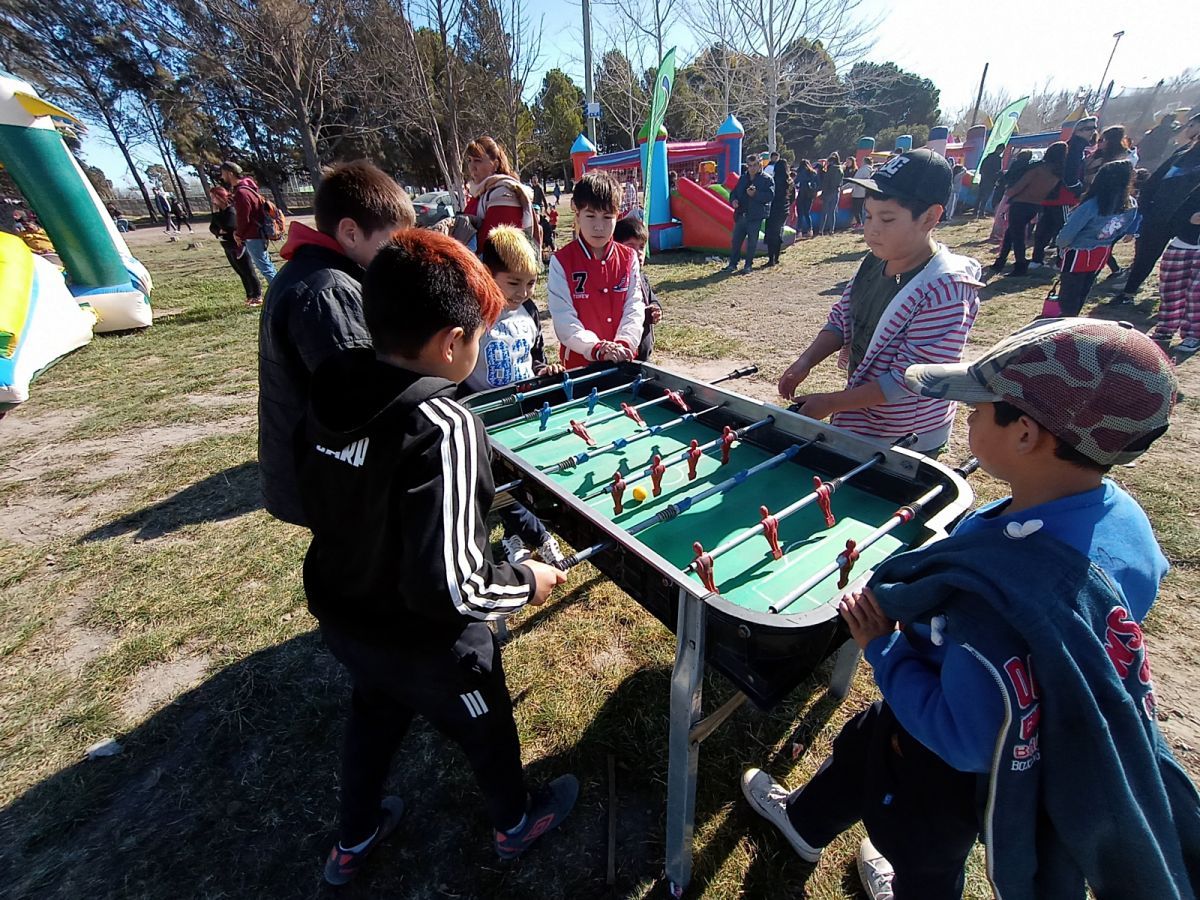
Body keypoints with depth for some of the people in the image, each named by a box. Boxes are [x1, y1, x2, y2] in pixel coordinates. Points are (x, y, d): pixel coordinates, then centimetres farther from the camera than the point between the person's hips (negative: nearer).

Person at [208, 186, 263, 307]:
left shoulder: (231, 210, -14)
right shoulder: (218, 211, 11)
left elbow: (228, 227, -23)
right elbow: (212, 227, 8)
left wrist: (216, 214, -15)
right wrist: (219, 231, -10)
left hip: (238, 247, -9)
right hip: (228, 248, 9)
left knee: (248, 272, -4)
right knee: (241, 273, 12)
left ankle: (258, 296, 2)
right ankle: (250, 296, 19)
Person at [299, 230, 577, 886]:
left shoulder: (331, 391, -10)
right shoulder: (444, 429, -34)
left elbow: (330, 500, 5)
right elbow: (448, 590, -35)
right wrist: (527, 581, -16)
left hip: (341, 619, 6)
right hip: (423, 644, -6)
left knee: (372, 719, 34)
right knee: (487, 733, 24)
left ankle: (353, 841, 61)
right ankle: (515, 824, 55)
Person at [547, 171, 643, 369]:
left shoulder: (629, 258, 5)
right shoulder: (561, 261, -5)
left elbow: (634, 308, -1)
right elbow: (563, 319, -12)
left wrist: (624, 344, -18)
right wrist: (596, 348, -25)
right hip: (579, 362, -3)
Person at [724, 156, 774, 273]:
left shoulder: (767, 180, -2)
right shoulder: (743, 178, 15)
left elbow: (770, 195, -14)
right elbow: (734, 192, 18)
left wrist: (755, 194, -26)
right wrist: (733, 200, -5)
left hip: (755, 216, -5)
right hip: (741, 215, 5)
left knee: (752, 242, 1)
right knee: (736, 240, 6)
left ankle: (748, 265, 11)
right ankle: (732, 263, 15)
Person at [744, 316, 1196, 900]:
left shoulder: (1004, 596, -44)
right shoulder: (1113, 510, -17)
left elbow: (965, 740, -33)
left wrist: (881, 646, -22)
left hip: (954, 767, -7)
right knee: (862, 740, 32)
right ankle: (804, 821, 61)